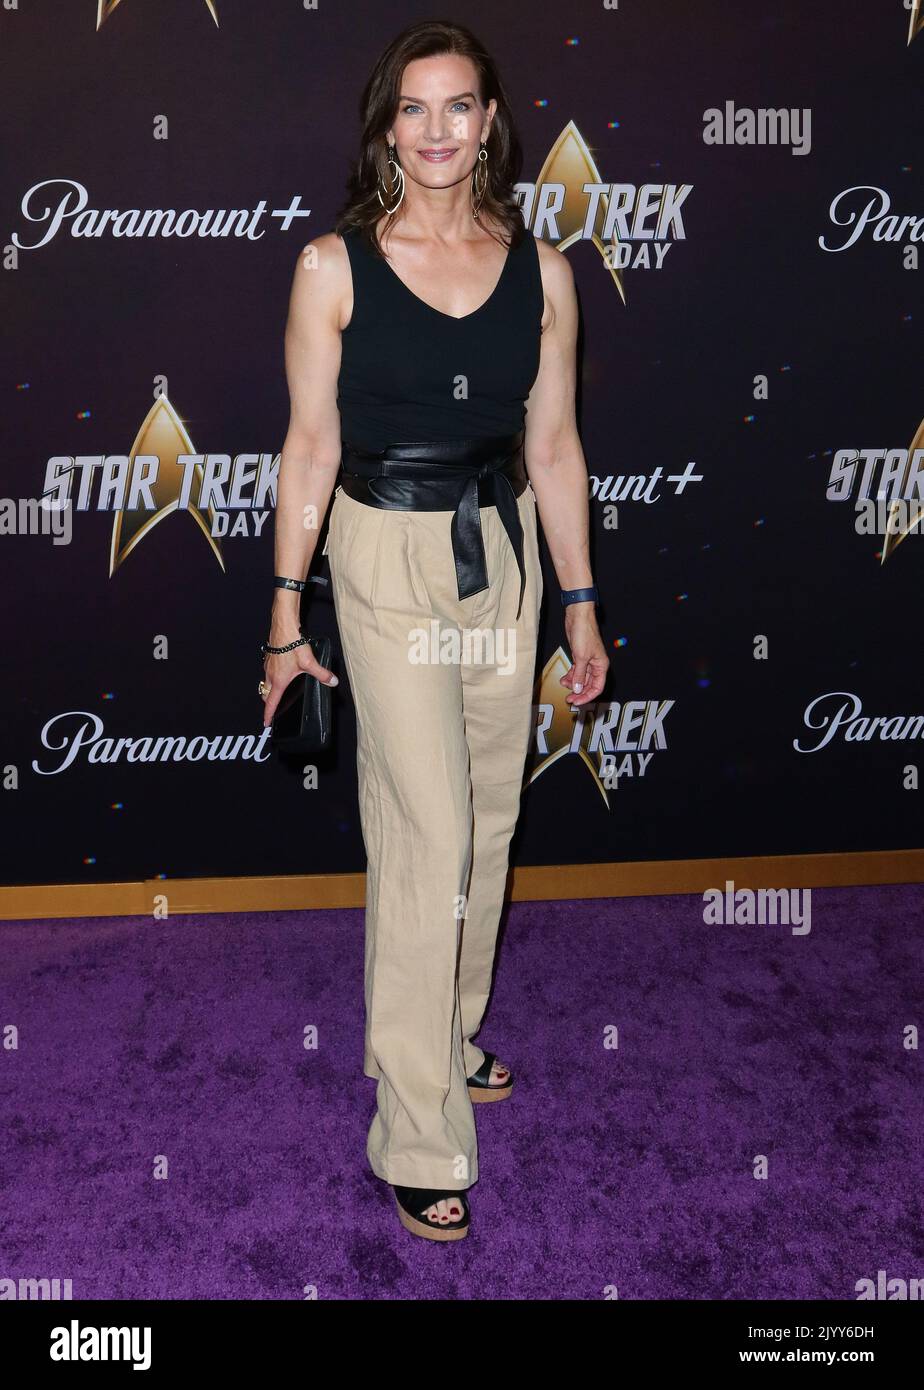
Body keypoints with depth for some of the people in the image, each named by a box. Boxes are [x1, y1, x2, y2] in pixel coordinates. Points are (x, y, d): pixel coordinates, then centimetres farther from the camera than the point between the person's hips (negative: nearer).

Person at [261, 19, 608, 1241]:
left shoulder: (540, 270, 3)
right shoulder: (334, 266, -6)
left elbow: (553, 445, 6)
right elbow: (311, 445, -4)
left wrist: (581, 603, 6)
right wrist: (286, 608, -4)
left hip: (505, 558, 4)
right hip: (387, 560, -4)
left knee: (488, 821, 13)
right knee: (429, 837, -6)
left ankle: (446, 1038, 36)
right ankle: (422, 1134, 7)